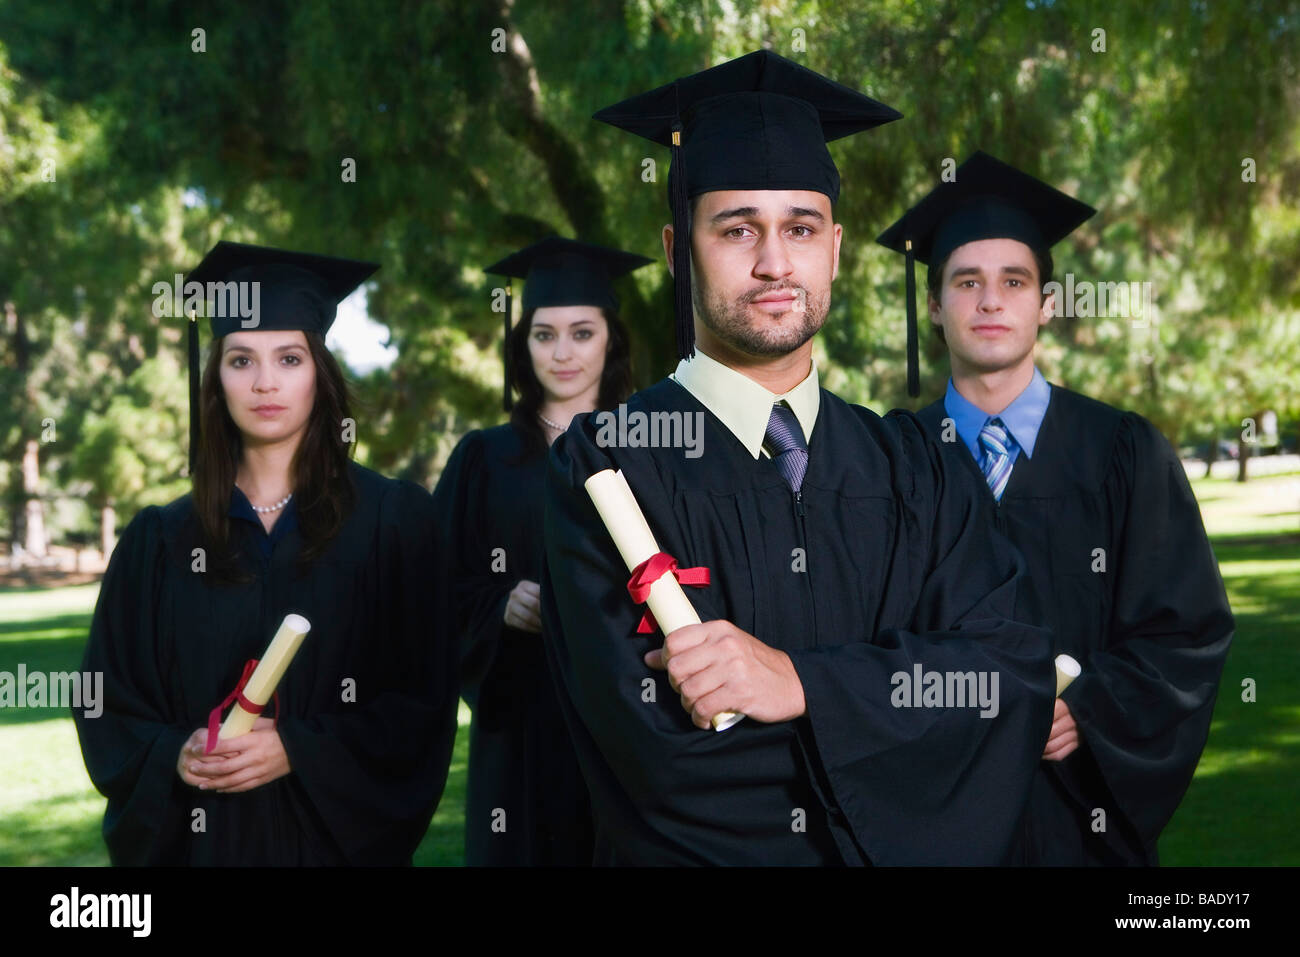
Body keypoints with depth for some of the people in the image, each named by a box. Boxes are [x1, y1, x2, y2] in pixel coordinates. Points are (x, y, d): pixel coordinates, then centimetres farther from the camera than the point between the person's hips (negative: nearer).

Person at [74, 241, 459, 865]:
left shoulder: (394, 520, -3)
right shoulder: (159, 540, 3)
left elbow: (424, 698, -6)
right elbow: (109, 704, 5)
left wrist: (298, 752, -17)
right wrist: (172, 758, -14)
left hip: (336, 831, -1)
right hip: (197, 834, 2)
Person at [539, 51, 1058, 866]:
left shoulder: (914, 470, -1)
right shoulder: (605, 464, -13)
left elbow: (1014, 670, -13)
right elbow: (656, 745, -23)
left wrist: (800, 683, -26)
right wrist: (907, 694, -16)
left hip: (907, 852, 4)